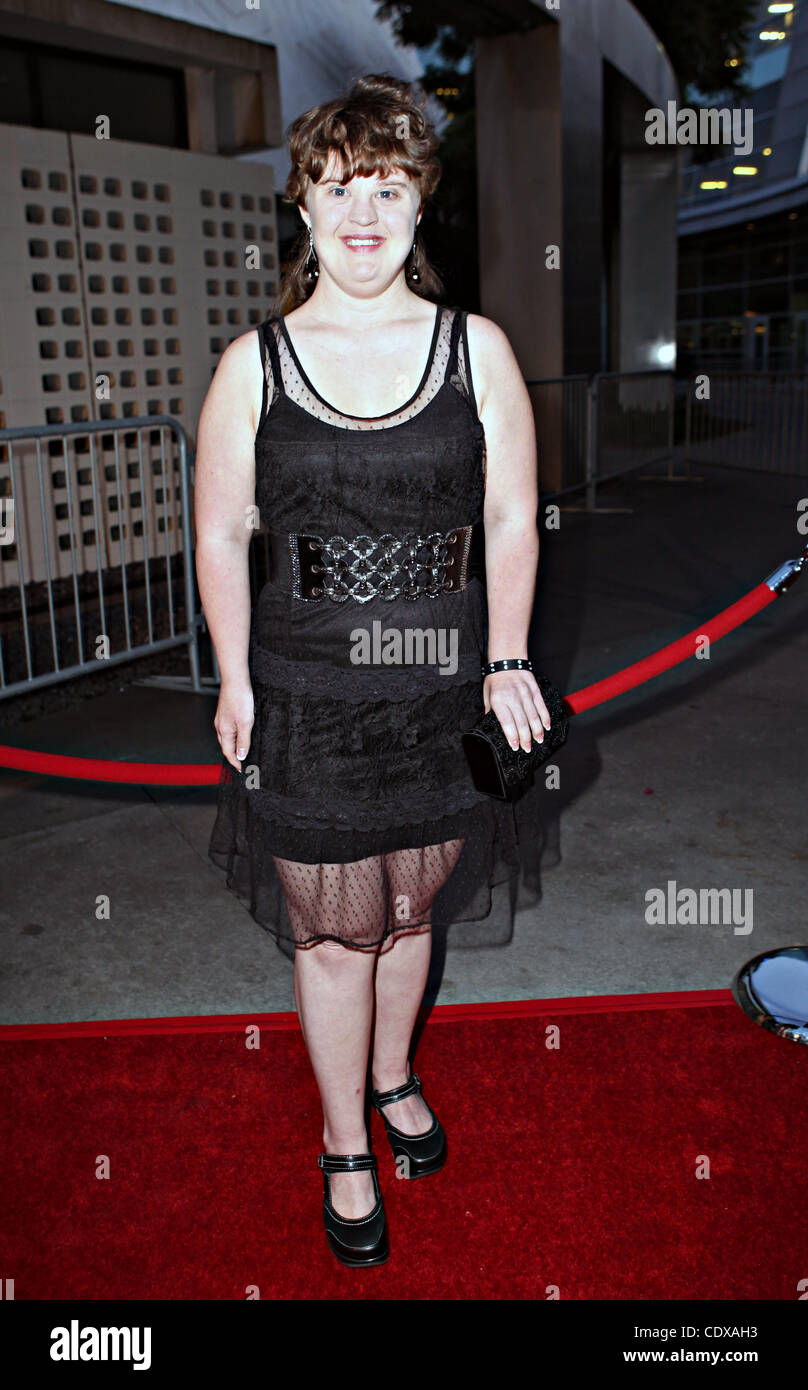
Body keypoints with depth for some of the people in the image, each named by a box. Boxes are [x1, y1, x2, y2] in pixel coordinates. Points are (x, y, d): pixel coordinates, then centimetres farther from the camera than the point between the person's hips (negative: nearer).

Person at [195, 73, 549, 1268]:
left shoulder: (477, 348, 1)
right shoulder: (254, 365, -2)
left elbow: (513, 520, 0)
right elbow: (220, 538, 0)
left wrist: (506, 661, -7)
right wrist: (235, 680, -6)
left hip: (440, 687, 2)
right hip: (307, 694, -1)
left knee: (412, 907, 18)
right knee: (333, 928, 9)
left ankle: (394, 1076, 47)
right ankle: (346, 1145, 33)